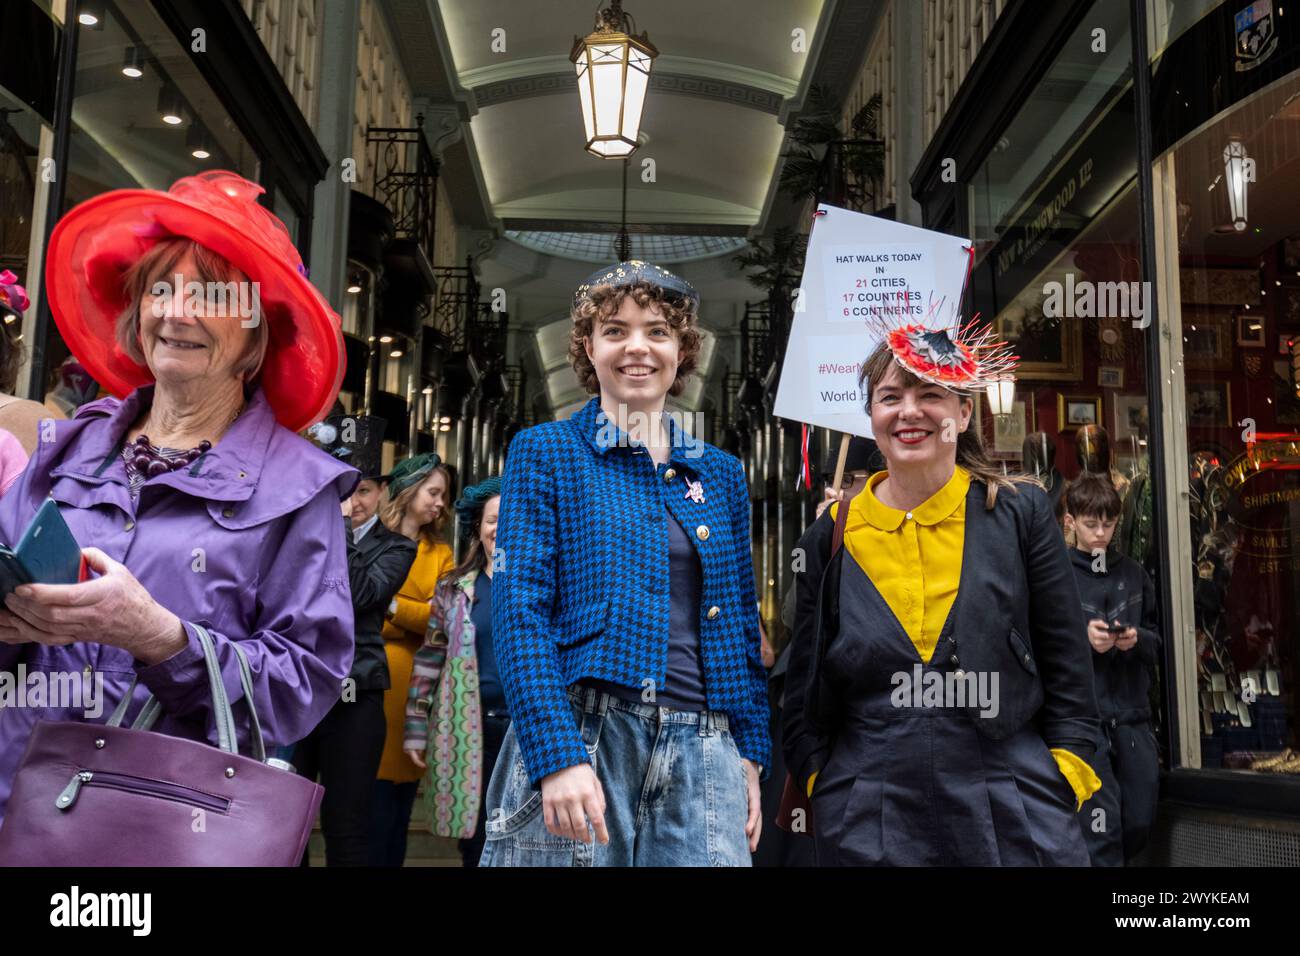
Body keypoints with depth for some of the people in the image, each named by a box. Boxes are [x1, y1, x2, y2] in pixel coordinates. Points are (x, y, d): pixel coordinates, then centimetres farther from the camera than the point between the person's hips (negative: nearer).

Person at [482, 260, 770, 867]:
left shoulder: (721, 474, 14)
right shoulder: (544, 452, 2)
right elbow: (518, 610, -7)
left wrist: (751, 756, 8)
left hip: (702, 750, 4)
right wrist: (557, 754, -17)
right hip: (578, 737, -3)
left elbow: (741, 625, 16)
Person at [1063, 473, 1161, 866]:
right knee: (1102, 828, -8)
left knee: (1140, 823, 10)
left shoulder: (1134, 573, 10)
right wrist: (1081, 638, -19)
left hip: (1133, 715, 4)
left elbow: (1156, 641, 14)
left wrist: (1137, 639, -7)